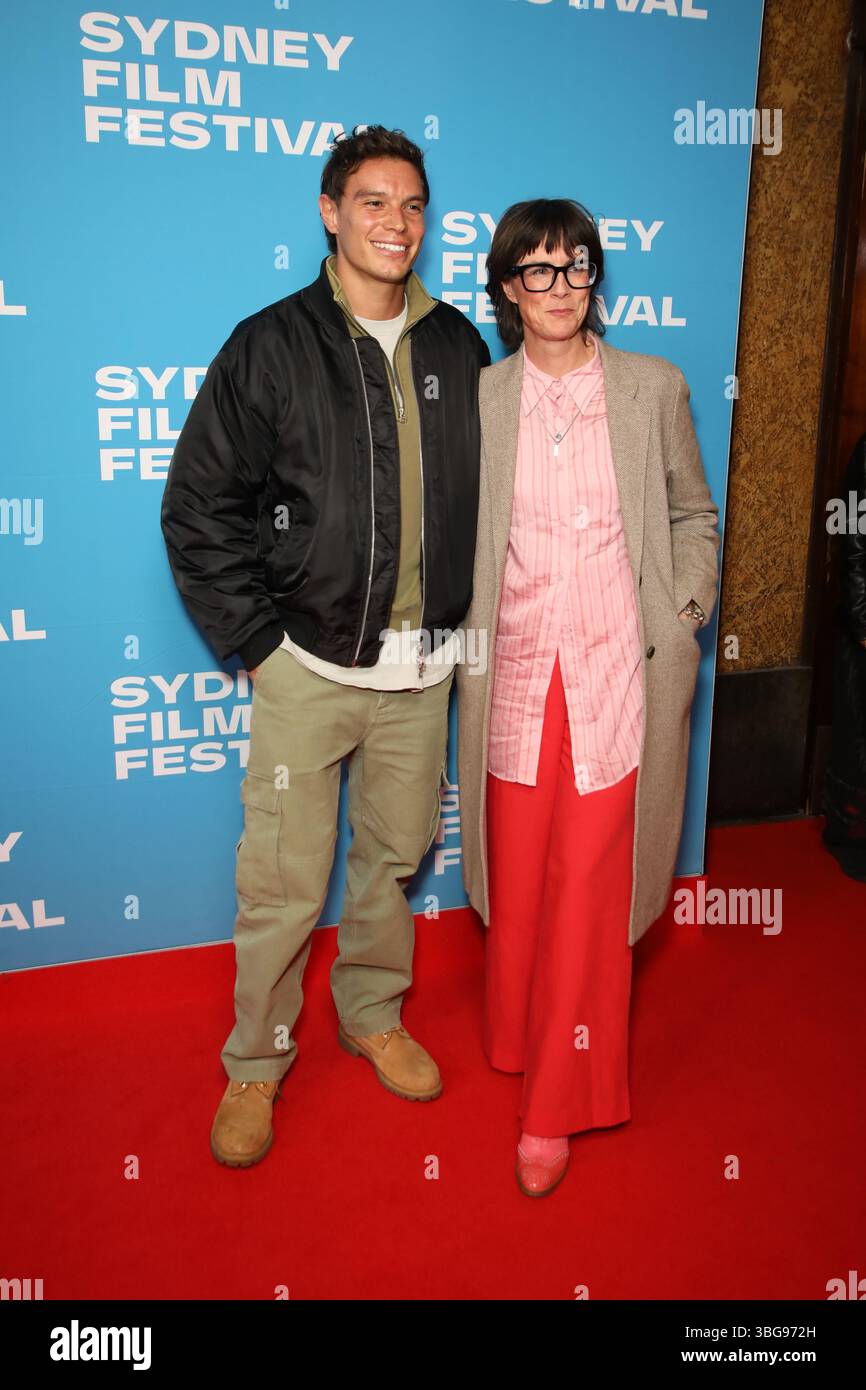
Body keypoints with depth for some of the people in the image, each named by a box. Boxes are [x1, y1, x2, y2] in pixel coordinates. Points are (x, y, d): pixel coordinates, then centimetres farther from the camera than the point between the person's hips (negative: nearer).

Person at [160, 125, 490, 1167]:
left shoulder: (458, 347, 7)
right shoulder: (271, 345, -4)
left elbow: (485, 494, 14)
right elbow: (197, 508, -4)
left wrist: (462, 619, 7)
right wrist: (254, 641, -7)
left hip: (423, 665, 4)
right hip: (308, 662, -3)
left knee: (396, 856, 16)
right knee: (283, 884, 2)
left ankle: (372, 1014, 39)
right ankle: (255, 1065, 24)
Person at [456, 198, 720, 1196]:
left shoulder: (654, 388, 4)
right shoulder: (477, 398, 6)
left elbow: (694, 517, 12)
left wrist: (683, 615, 1)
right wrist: (464, 637, 3)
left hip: (619, 673, -1)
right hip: (515, 672, 1)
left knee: (589, 888, 1)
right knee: (517, 880, 10)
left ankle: (556, 1106, 18)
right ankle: (520, 1040, 36)